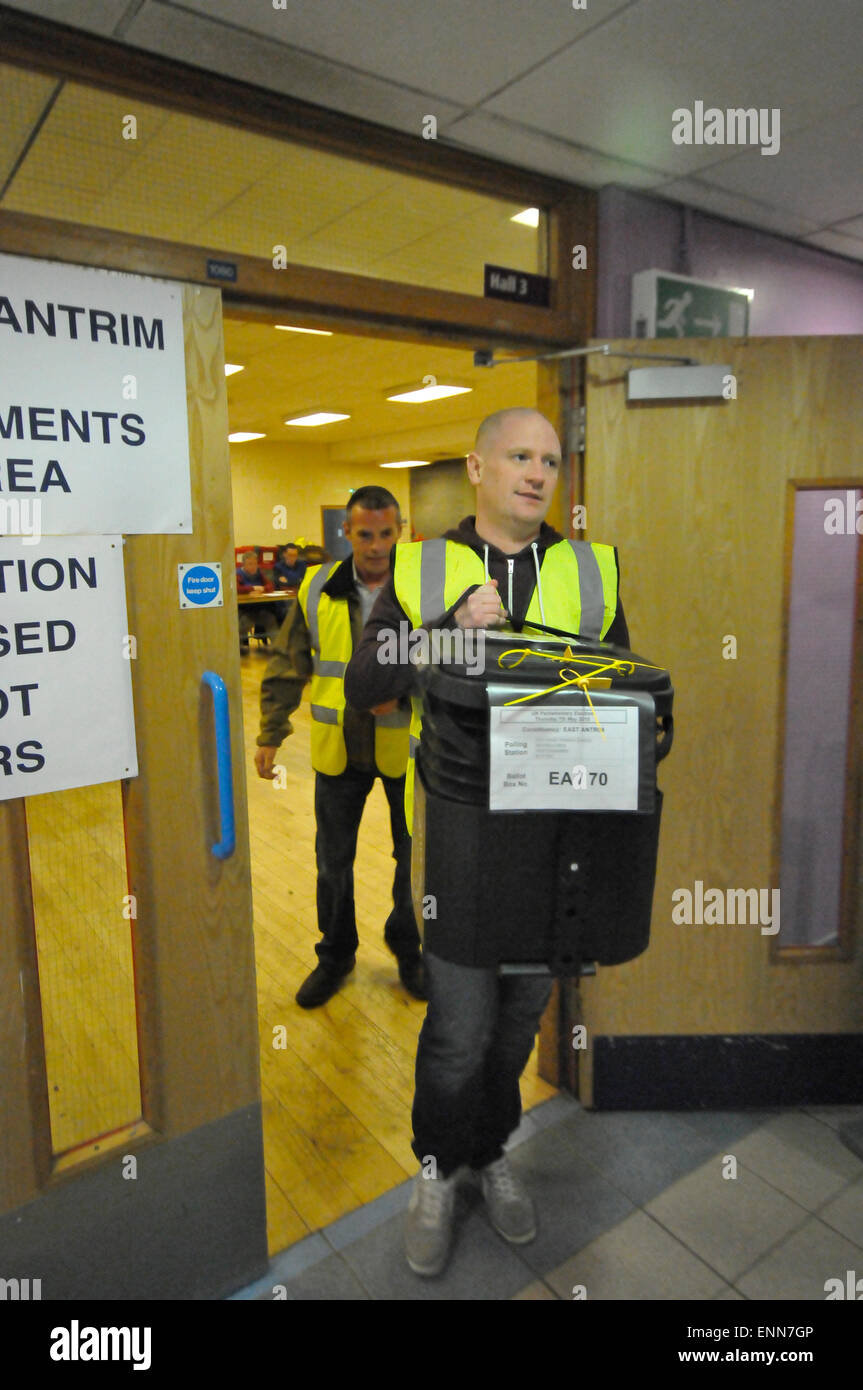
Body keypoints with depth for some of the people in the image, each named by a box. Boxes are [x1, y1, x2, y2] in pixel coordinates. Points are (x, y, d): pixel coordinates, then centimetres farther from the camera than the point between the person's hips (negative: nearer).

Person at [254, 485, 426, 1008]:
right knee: (333, 861, 15)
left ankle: (409, 950, 39)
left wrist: (403, 696, -23)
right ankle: (336, 955, 38)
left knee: (415, 858, 14)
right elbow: (287, 666, 4)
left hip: (406, 748, -2)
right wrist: (271, 734, 1)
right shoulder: (317, 588, -2)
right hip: (338, 749, 2)